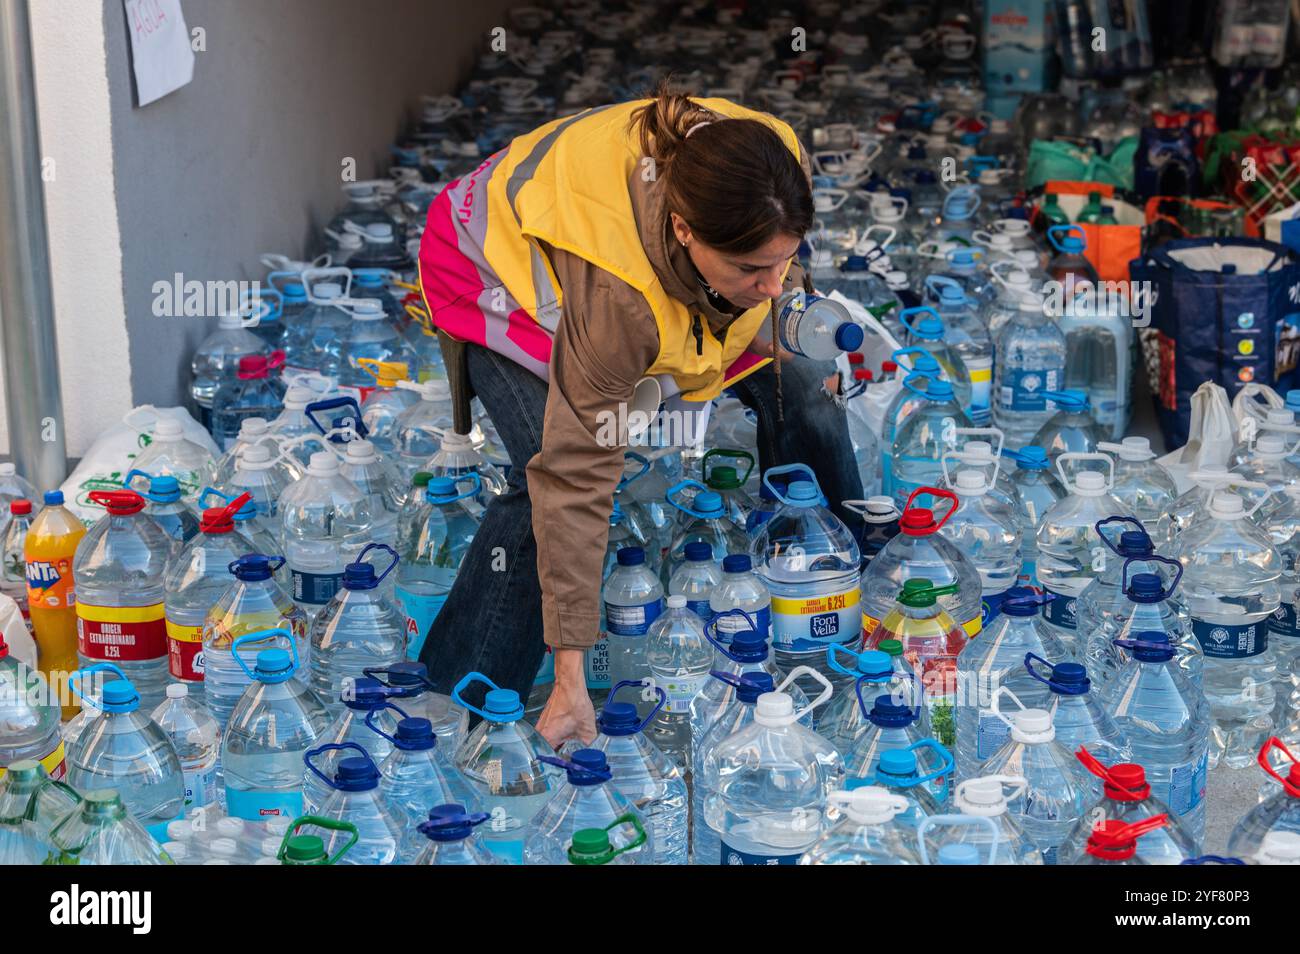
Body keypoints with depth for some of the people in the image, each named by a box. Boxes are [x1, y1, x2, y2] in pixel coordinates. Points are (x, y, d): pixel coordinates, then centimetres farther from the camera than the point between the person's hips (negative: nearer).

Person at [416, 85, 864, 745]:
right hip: (506, 266, -6)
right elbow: (577, 478, -40)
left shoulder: (776, 170, -34)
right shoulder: (614, 294, -46)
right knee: (549, 473, -26)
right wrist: (570, 677, -38)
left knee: (801, 384, -1)